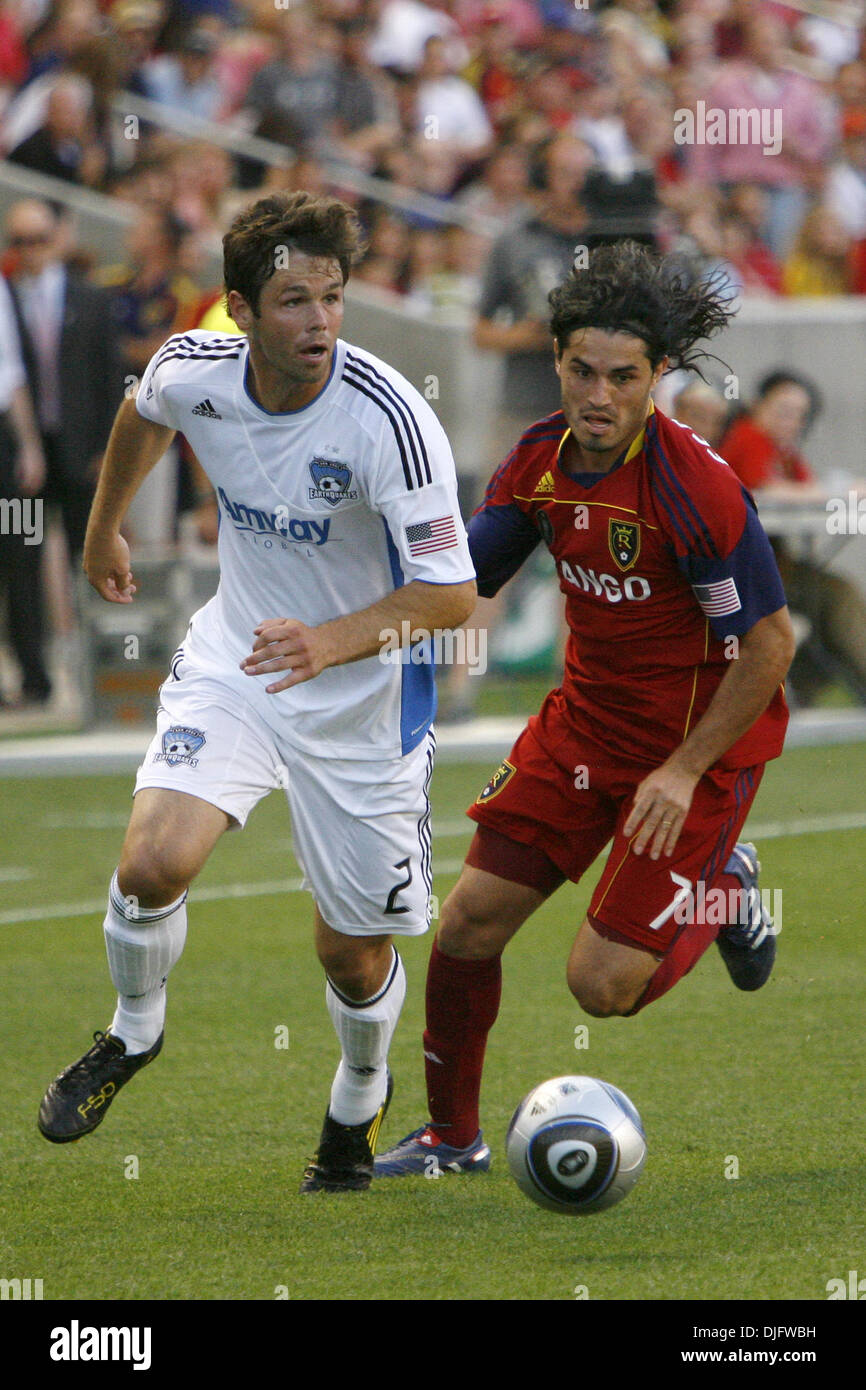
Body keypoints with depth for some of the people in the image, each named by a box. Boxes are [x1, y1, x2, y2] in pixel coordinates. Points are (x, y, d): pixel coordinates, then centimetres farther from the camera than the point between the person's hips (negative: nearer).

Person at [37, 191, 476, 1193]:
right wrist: (104, 529, 28)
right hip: (231, 659, 3)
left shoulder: (388, 417, -27)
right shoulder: (192, 370, -14)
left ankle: (359, 1100, 38)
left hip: (362, 697, -3)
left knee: (353, 954, 4)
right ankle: (132, 1033, 12)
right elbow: (142, 417, 14)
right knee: (153, 864, -20)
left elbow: (452, 593, -27)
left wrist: (336, 641, -42)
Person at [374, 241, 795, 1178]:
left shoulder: (694, 486, -26)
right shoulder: (542, 458, -5)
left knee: (603, 984, -9)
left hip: (697, 741, -6)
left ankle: (723, 888, 21)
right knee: (469, 922, 2)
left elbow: (770, 640, -20)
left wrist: (684, 770, -21)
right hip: (587, 715, 6)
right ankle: (451, 1137, 22)